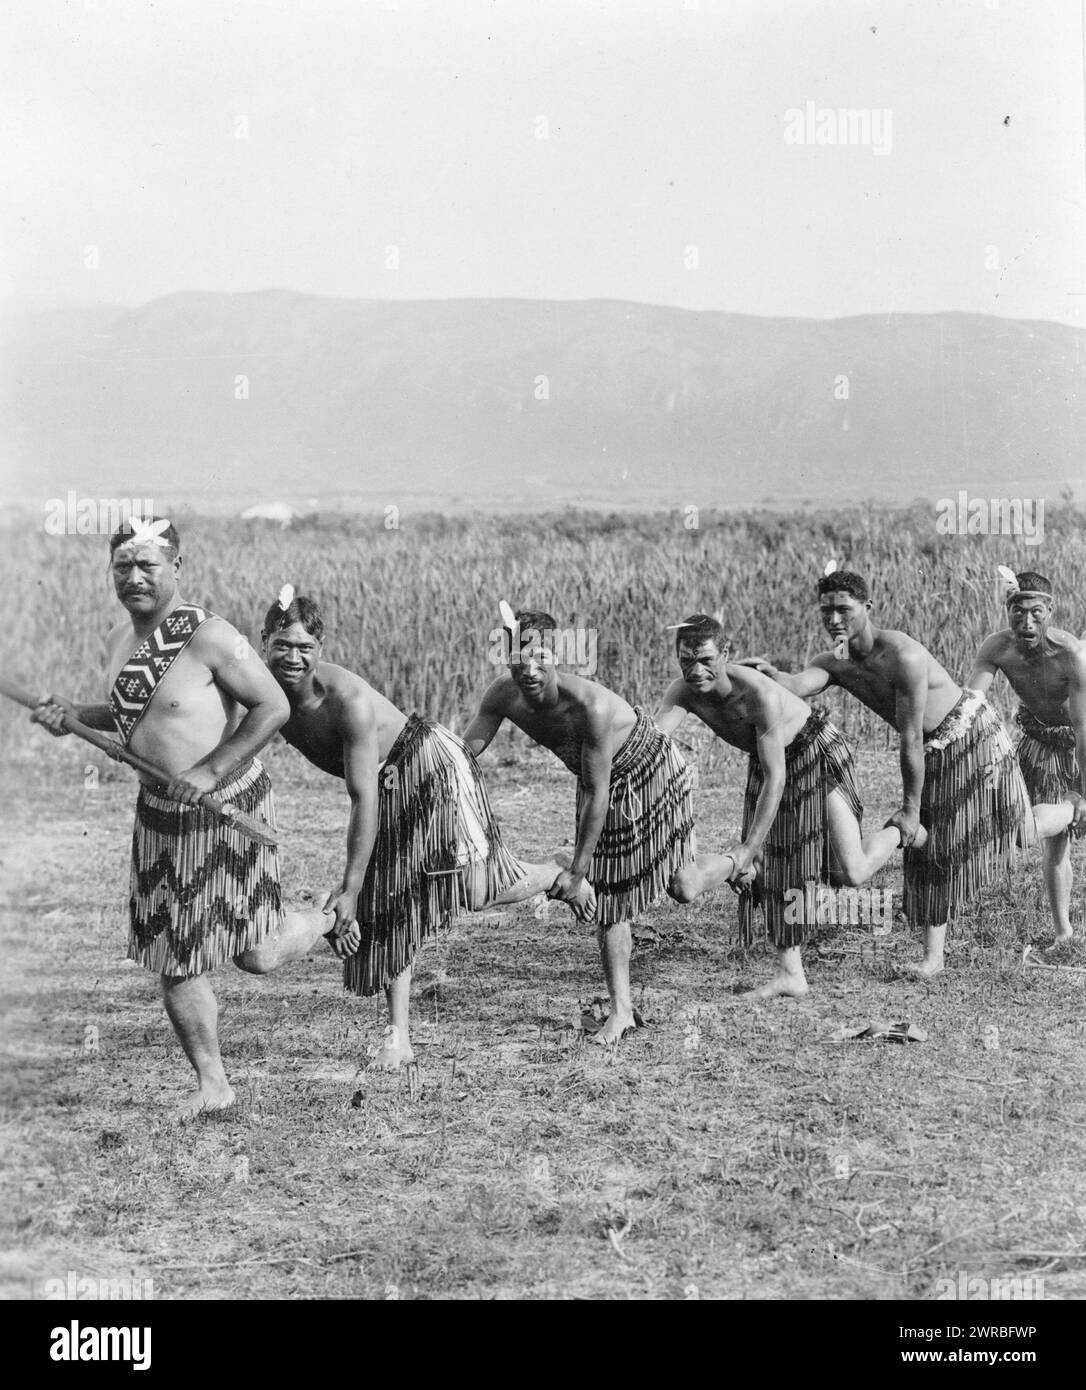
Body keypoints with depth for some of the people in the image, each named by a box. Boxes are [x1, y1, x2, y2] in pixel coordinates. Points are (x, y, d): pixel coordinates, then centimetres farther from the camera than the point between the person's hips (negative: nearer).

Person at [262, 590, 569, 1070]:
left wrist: (350, 888, -27)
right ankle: (398, 1039, 12)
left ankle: (562, 873, 16)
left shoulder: (348, 700, -34)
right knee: (387, 908, 5)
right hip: (386, 787, 7)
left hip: (430, 765, -7)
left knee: (476, 890, -15)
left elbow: (363, 801, -31)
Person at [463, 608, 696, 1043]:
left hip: (651, 773, -6)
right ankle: (621, 1010, 19)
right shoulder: (504, 694, -24)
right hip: (598, 782, 6)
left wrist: (577, 871, -31)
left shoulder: (591, 705, -42)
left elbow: (597, 793, -36)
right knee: (605, 895, 7)